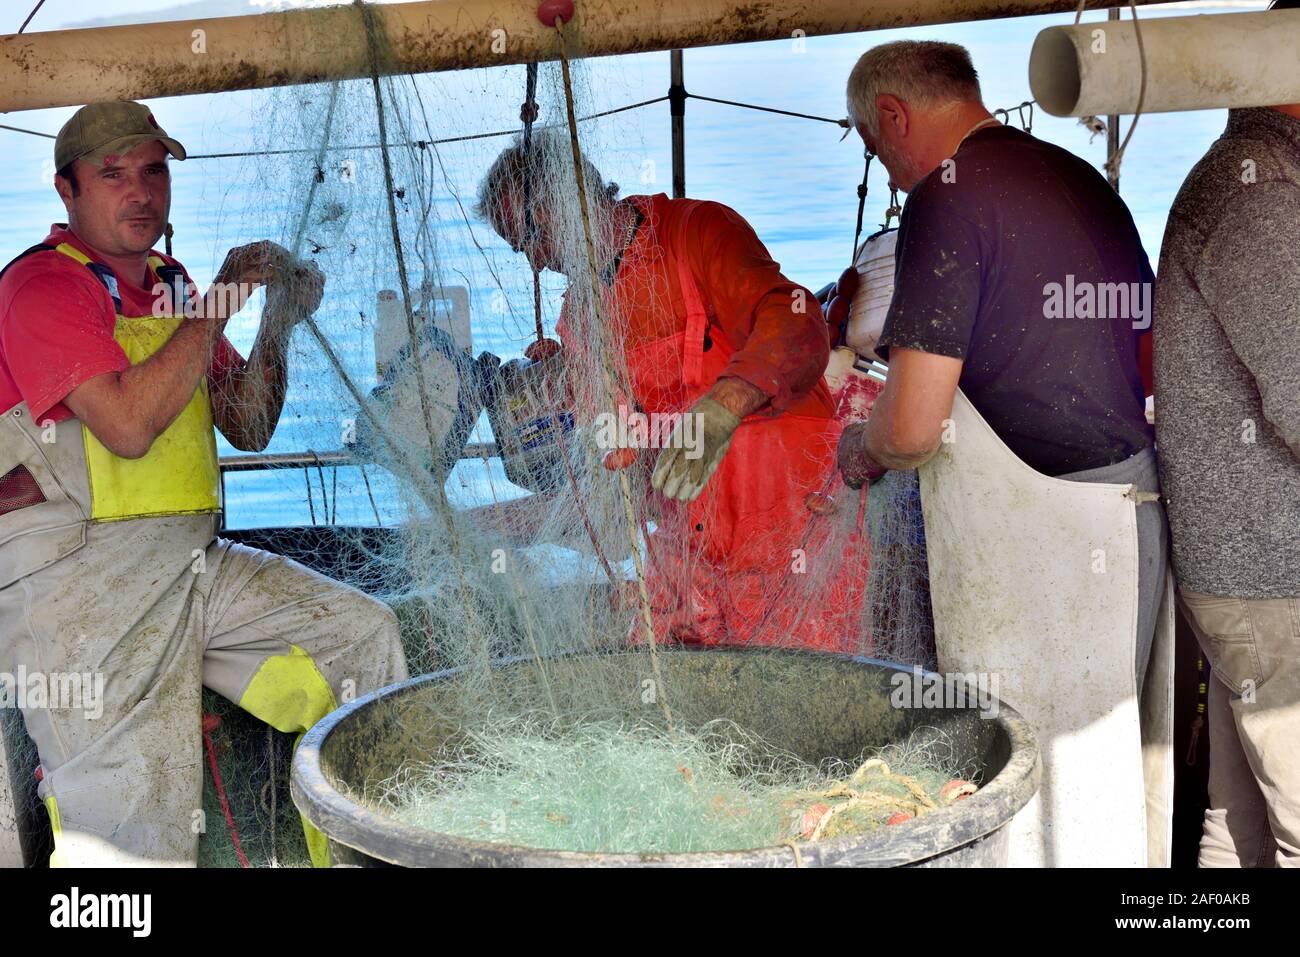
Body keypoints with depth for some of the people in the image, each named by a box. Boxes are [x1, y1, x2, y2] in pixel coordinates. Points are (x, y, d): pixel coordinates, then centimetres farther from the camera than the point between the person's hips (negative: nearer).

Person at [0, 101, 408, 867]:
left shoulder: (171, 286, 17)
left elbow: (249, 429, 18)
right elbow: (128, 426, -22)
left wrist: (278, 323, 3)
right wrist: (217, 305, -14)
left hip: (192, 565, 8)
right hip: (77, 585, -8)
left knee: (363, 634, 0)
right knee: (136, 837, -12)